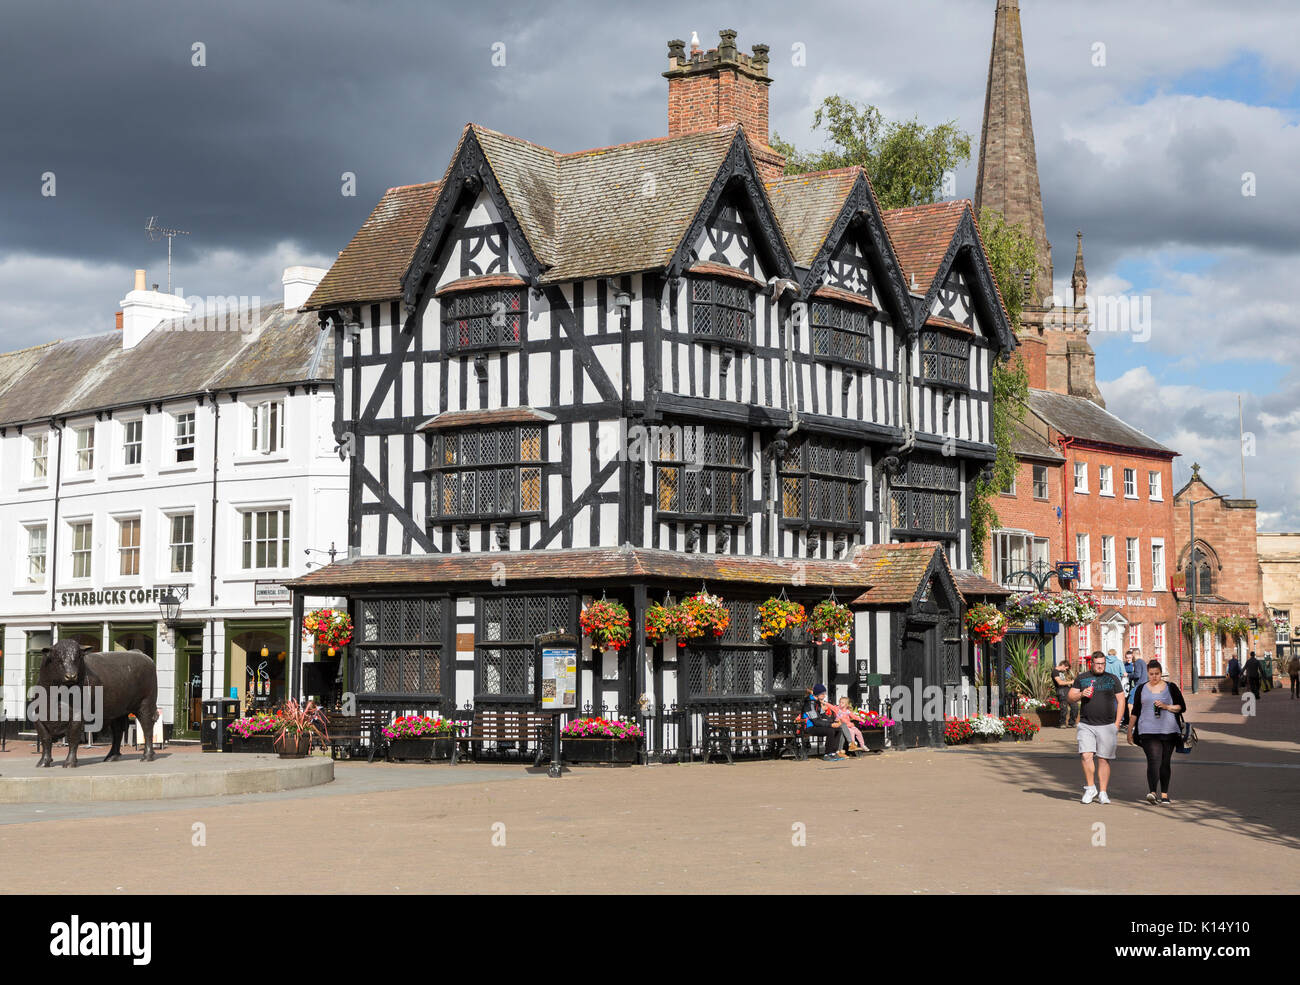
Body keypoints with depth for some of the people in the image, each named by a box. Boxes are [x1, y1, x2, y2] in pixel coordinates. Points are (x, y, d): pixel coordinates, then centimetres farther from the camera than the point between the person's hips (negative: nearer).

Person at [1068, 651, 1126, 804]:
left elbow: (1121, 701, 8)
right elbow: (1070, 696, 13)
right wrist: (1081, 694, -10)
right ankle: (1090, 788, 4)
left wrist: (1116, 724, 0)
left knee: (1103, 759, 0)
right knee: (1086, 756, -13)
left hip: (1107, 725, 0)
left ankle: (1102, 793, 9)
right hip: (1086, 725, 0)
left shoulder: (1112, 679, 7)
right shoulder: (1082, 678, 10)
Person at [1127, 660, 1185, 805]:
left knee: (1165, 762, 5)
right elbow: (1135, 711, 15)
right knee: (1154, 760, -17)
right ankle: (1152, 792, -31)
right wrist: (1130, 731, 12)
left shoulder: (1171, 687, 8)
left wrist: (1166, 706, -10)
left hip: (1168, 731, 1)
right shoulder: (1141, 689, 10)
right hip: (1148, 731, -1)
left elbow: (1181, 707, 6)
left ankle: (1164, 794, 15)